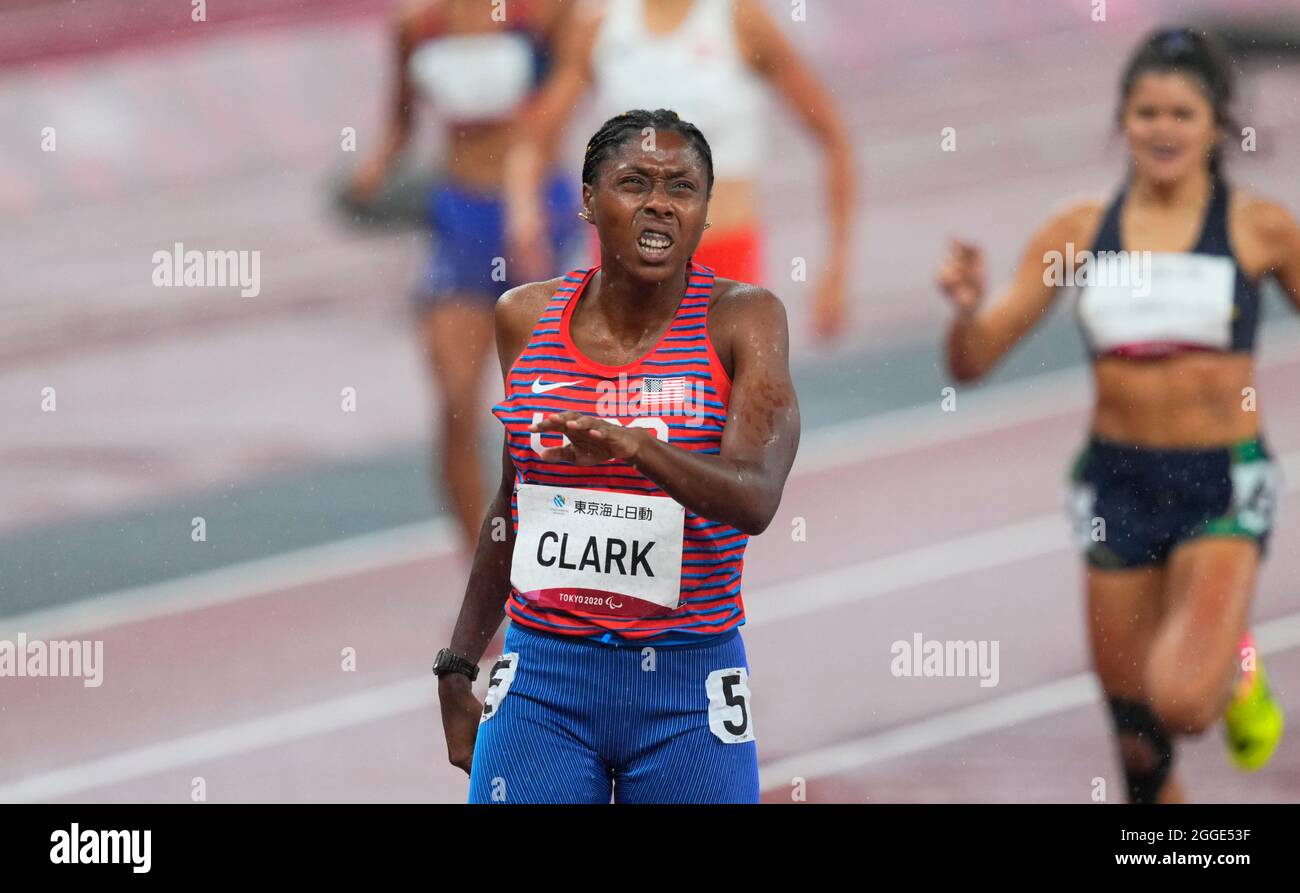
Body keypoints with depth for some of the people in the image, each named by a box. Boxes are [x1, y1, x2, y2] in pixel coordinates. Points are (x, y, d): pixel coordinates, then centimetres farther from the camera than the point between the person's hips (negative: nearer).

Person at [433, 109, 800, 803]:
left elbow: (756, 500, -19)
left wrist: (633, 446, -36)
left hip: (688, 698, -2)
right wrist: (457, 666, 19)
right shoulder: (526, 318, 5)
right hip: (542, 682, 2)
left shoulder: (741, 319, -5)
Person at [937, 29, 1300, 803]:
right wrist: (969, 310, -20)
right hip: (1118, 486, 3)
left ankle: (1235, 671, 12)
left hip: (1223, 486, -3)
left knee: (1181, 703, -23)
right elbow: (972, 363, 1)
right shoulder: (1080, 232, 1)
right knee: (1140, 747, 10)